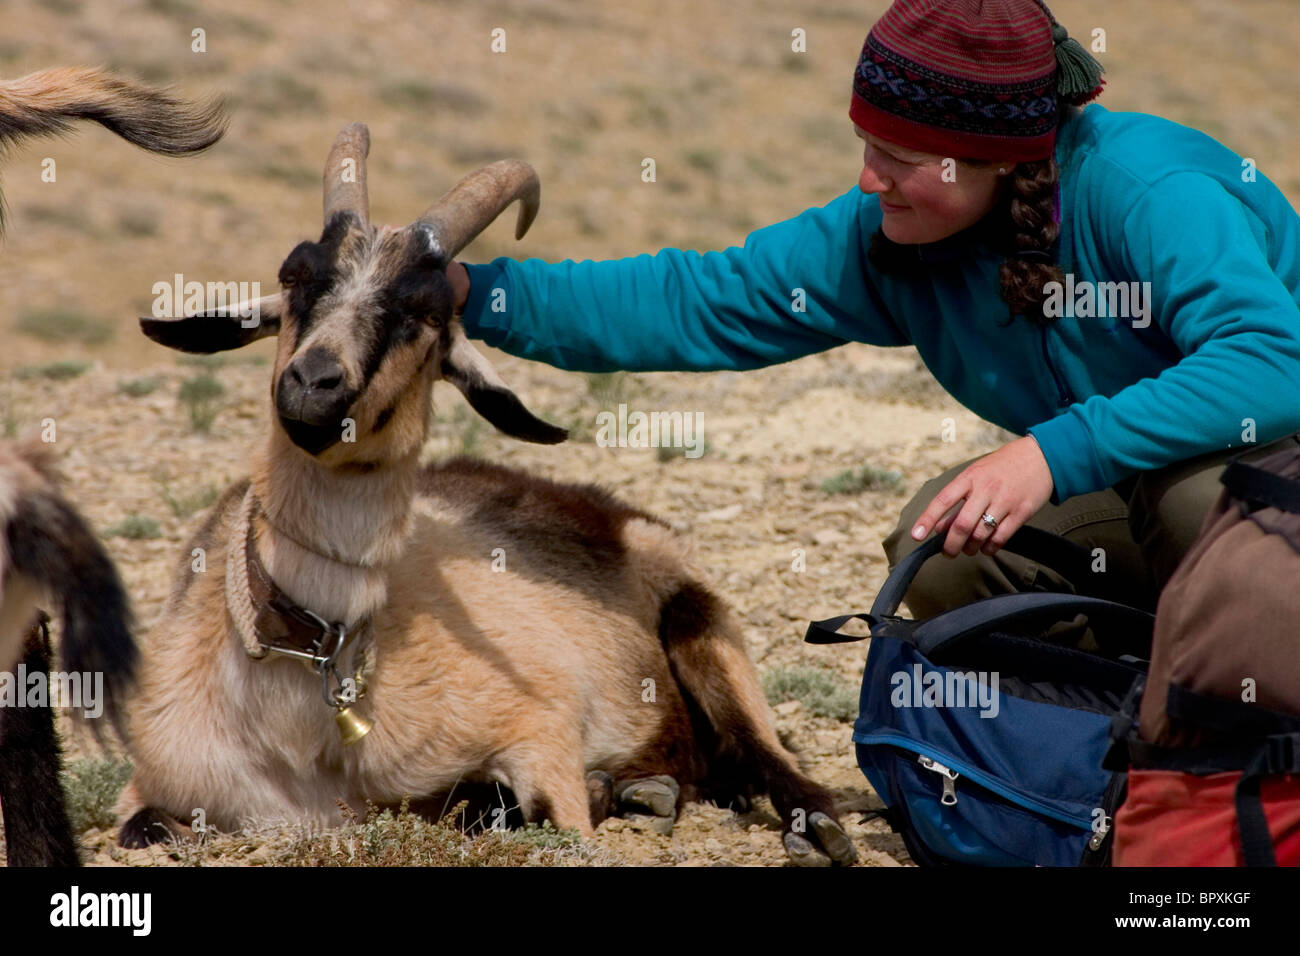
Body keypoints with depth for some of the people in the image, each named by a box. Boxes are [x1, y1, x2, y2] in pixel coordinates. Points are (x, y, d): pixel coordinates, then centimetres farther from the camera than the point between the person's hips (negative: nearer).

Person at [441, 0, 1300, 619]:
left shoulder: (1147, 186, -29)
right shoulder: (883, 243, -10)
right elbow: (691, 307, -8)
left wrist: (1055, 453, -48)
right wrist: (481, 294, -18)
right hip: (1122, 495, 6)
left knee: (1198, 490, -37)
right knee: (937, 548, -18)